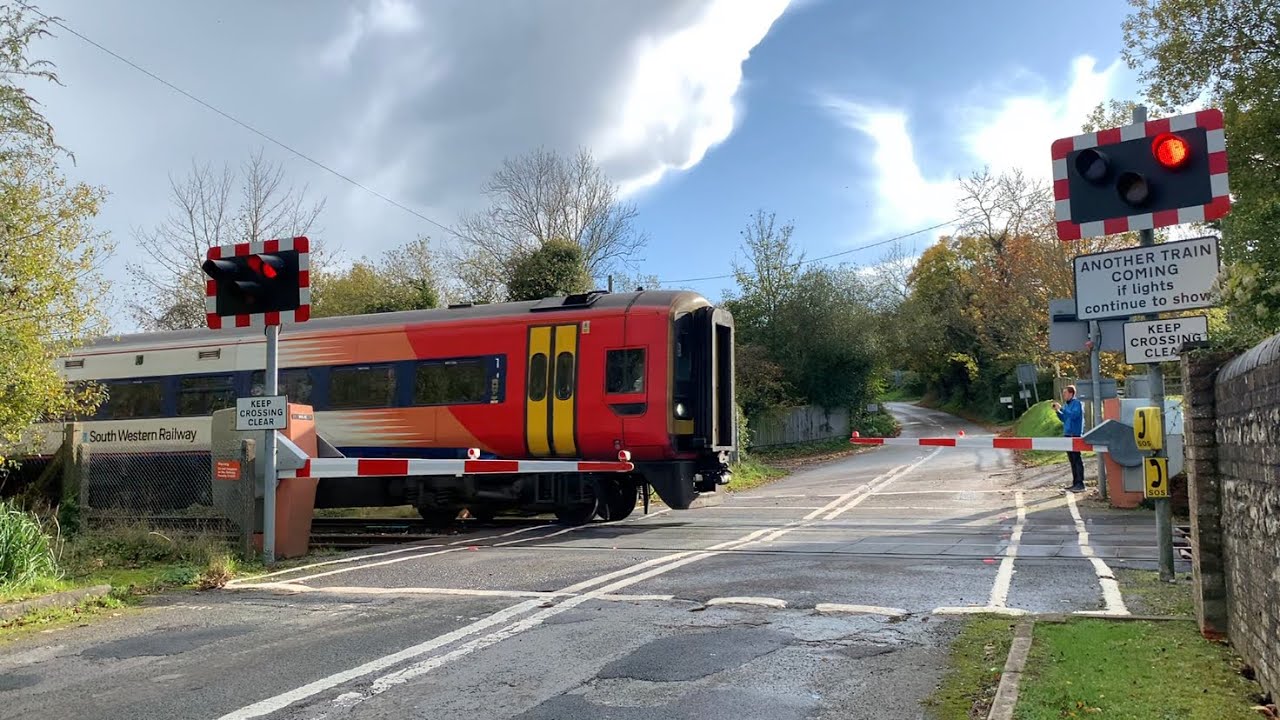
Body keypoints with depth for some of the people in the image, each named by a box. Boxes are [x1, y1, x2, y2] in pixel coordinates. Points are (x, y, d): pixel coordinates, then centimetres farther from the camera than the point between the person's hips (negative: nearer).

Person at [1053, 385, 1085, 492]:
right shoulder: (1066, 404, 15)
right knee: (1072, 460, 11)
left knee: (1077, 459, -7)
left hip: (1075, 434, -9)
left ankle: (1080, 484, -6)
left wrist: (1061, 408, -19)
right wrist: (1057, 411, 7)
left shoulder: (1077, 403, -8)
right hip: (1067, 435, 9)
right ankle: (1075, 483, 16)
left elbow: (1073, 415, -23)